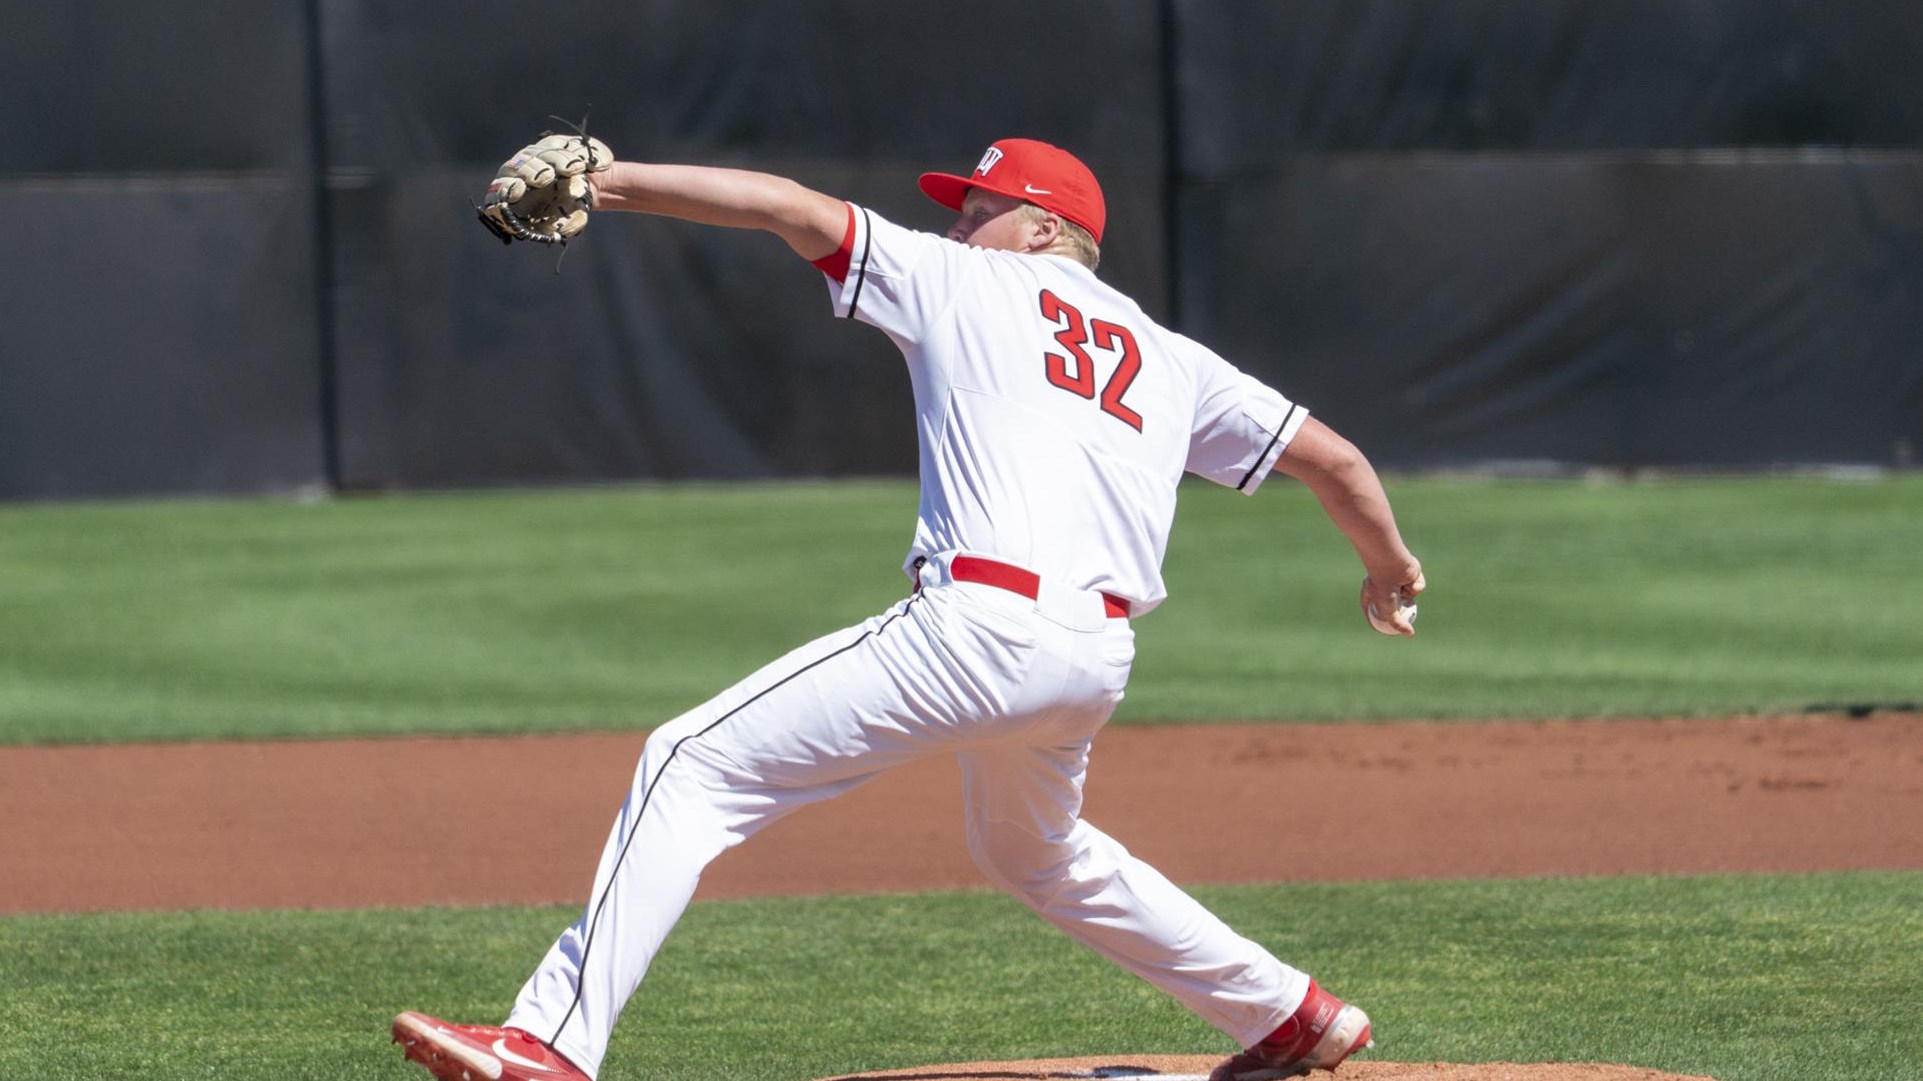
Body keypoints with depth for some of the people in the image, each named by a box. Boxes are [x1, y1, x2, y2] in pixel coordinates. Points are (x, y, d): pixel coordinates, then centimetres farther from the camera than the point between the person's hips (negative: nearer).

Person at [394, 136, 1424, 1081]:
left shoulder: (968, 283, 12)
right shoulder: (1168, 357, 25)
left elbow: (793, 207, 5)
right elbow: (1329, 455, 26)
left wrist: (613, 182, 9)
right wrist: (1390, 567, 45)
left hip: (982, 623, -7)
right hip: (1097, 661, 7)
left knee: (693, 767, -7)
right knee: (1032, 853, 36)